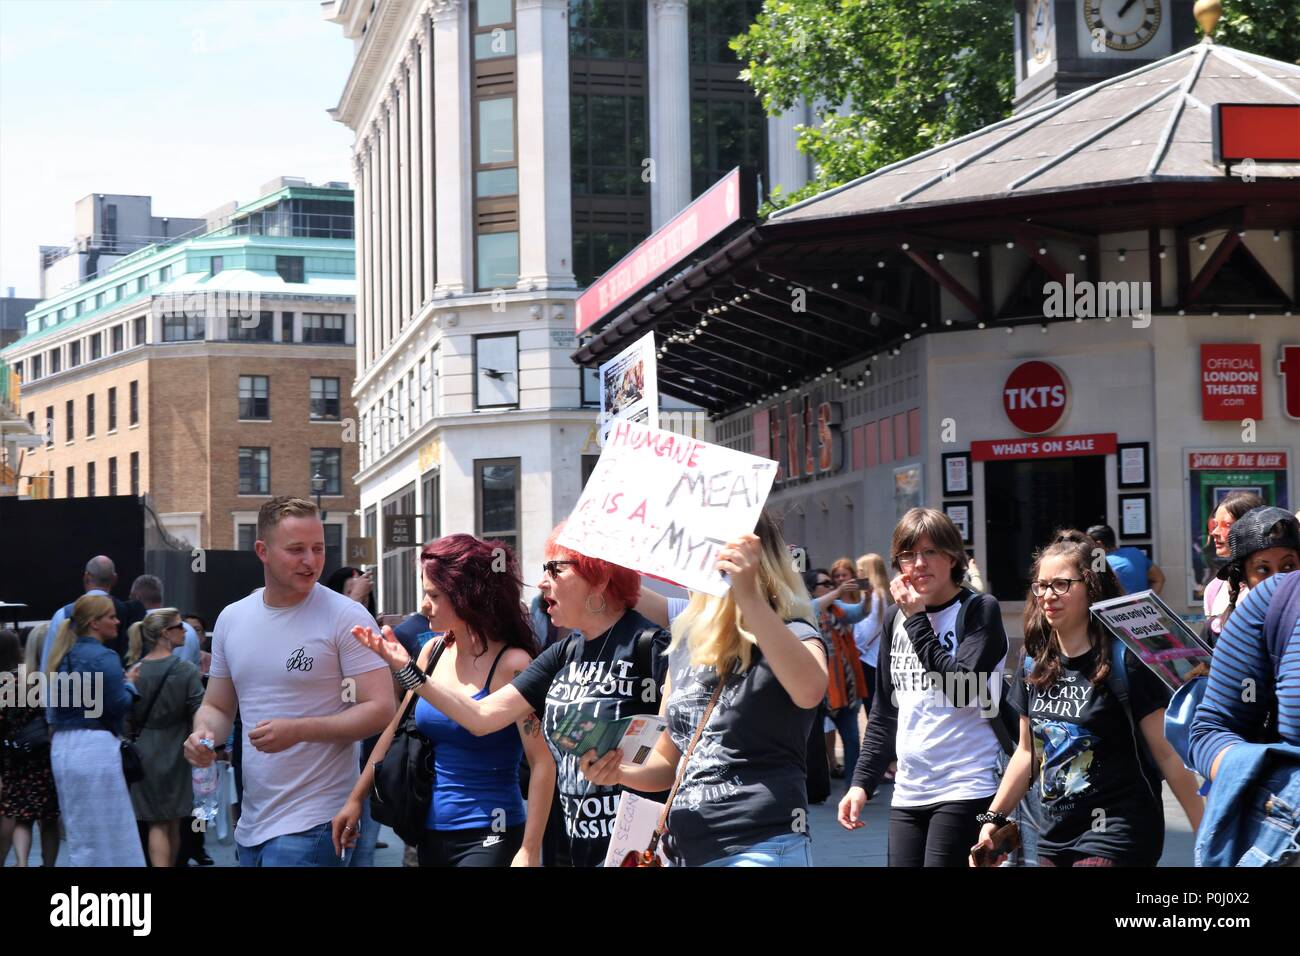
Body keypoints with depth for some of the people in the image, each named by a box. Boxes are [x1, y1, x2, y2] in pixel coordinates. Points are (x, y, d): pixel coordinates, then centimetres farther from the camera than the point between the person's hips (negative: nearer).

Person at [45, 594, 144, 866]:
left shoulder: (66, 657, 14)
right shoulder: (103, 657, -11)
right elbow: (118, 705, -16)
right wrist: (129, 684, 5)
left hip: (62, 747, 8)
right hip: (94, 747, -8)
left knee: (80, 834, 14)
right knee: (106, 834, -2)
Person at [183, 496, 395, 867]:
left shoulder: (346, 617, -7)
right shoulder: (232, 619, 10)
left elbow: (381, 710, -12)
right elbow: (217, 707, 19)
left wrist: (297, 730, -22)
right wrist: (204, 733, -5)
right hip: (251, 821, 6)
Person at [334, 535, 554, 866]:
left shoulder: (510, 665, -14)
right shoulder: (433, 653, 5)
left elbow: (542, 764, -16)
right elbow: (397, 730, 15)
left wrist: (529, 852, -20)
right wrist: (356, 799, 15)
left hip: (488, 838, -6)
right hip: (432, 835, 6)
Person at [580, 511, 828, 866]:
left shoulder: (793, 636, -6)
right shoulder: (686, 645, 13)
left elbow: (809, 691, -32)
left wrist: (749, 597, -39)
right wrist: (622, 772, 0)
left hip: (762, 849, -6)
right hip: (687, 850, 6)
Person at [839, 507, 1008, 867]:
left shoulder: (979, 610, -2)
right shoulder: (895, 618, 14)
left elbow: (961, 689, -17)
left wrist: (916, 619, -12)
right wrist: (861, 782, 11)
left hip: (965, 790, -5)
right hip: (908, 793, 5)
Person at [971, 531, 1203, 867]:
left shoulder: (1125, 662, -11)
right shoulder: (1037, 666, 7)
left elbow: (1168, 753, -11)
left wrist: (1206, 834, -12)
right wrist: (993, 818, 13)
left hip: (1114, 838, -7)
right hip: (1054, 837, 7)